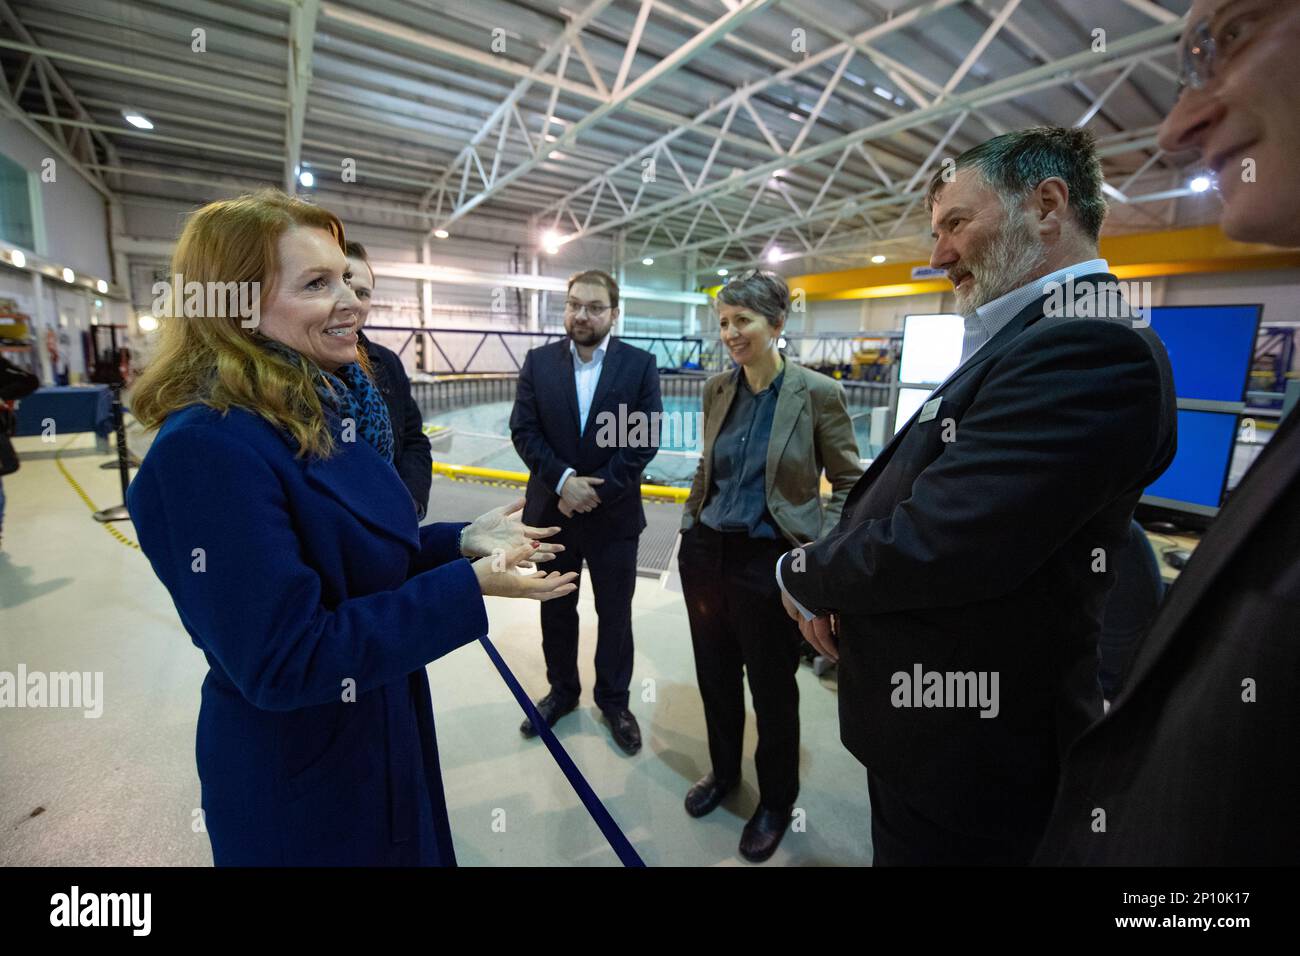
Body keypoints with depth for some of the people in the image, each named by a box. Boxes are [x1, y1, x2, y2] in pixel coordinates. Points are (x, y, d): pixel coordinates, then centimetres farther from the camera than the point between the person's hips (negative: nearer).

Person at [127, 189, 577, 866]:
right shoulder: (206, 448, -27)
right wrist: (470, 586, -29)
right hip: (296, 776, -7)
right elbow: (284, 662, -28)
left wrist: (463, 540, -7)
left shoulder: (330, 410, -1)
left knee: (411, 846, 29)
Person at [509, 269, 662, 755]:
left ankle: (613, 700, 34)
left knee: (615, 613, 12)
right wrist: (562, 481, -17)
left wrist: (594, 489, -16)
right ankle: (561, 691, 40)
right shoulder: (538, 361, 0)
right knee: (556, 609, 17)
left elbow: (643, 440, -10)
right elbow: (523, 431, -4)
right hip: (551, 510, 2)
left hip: (614, 515, -2)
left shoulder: (640, 364, -5)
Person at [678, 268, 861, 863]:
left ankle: (775, 803, 40)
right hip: (706, 552, 5)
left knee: (772, 688, 14)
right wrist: (689, 521, 11)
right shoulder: (717, 390, 3)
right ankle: (723, 772, 47)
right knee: (715, 674, 19)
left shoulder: (817, 392, -11)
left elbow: (849, 484, -5)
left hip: (770, 562, -4)